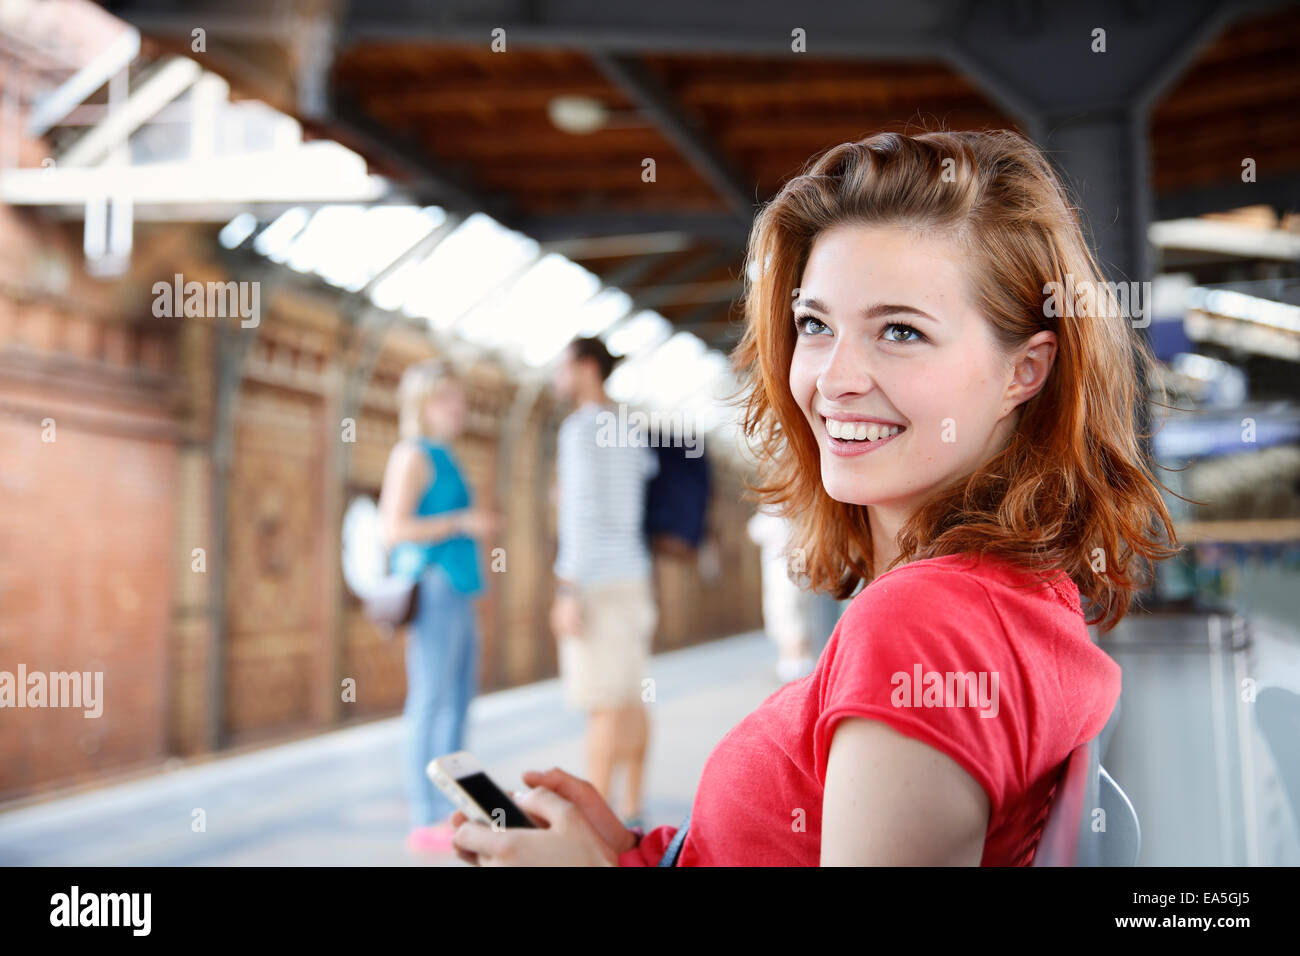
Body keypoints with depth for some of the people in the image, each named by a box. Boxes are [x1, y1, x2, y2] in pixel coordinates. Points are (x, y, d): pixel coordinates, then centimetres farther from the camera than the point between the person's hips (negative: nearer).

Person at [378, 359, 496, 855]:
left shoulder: (442, 457, 19)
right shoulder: (413, 455, -7)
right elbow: (395, 529, -15)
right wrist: (462, 522, -16)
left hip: (458, 593, 9)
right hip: (433, 588, -9)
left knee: (458, 703, 10)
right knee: (430, 704, -7)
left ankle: (449, 813, 17)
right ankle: (426, 822, -2)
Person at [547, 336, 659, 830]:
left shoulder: (582, 427, -9)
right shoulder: (632, 431, 17)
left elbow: (584, 512, -18)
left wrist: (568, 592, -18)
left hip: (596, 581, -9)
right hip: (634, 579, 9)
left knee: (603, 705, -7)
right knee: (630, 700, 9)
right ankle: (632, 813, 15)